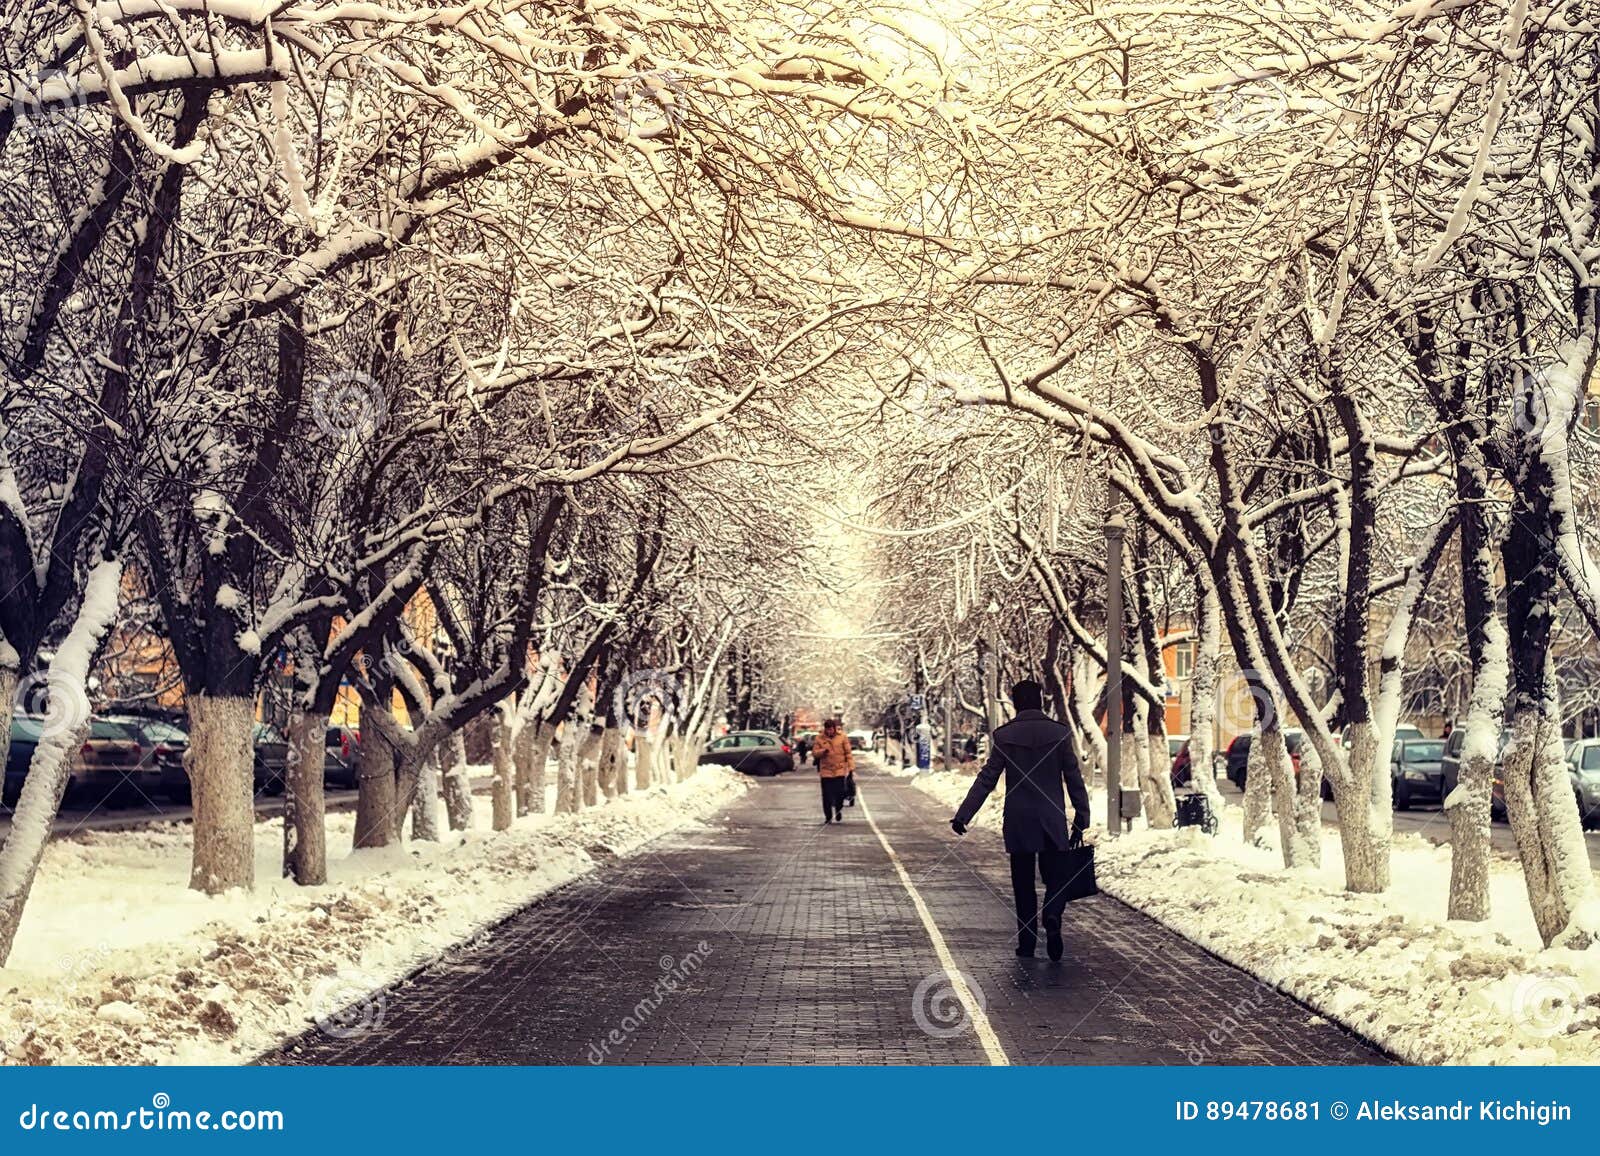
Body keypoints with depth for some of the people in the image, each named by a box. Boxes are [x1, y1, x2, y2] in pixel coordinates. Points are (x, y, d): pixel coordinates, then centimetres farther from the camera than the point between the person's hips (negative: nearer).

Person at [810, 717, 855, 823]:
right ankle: (828, 816, 11)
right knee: (827, 795, 1)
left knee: (840, 793, -1)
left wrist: (851, 767, -2)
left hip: (840, 771, 0)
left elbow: (848, 753, 3)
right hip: (826, 771, 0)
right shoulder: (819, 739, 1)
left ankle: (838, 812, 22)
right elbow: (814, 753, 1)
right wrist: (823, 751, -19)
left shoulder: (842, 737, 0)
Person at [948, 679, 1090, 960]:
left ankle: (1027, 941, 10)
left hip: (1018, 823, 0)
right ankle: (1052, 918, -21)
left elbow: (987, 779, -5)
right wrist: (1081, 820, 7)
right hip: (1053, 821, 0)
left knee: (1023, 882, 10)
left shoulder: (1003, 735, -3)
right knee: (1056, 878, 7)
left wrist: (963, 815, -3)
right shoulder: (1059, 733, -2)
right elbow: (1074, 780, 0)